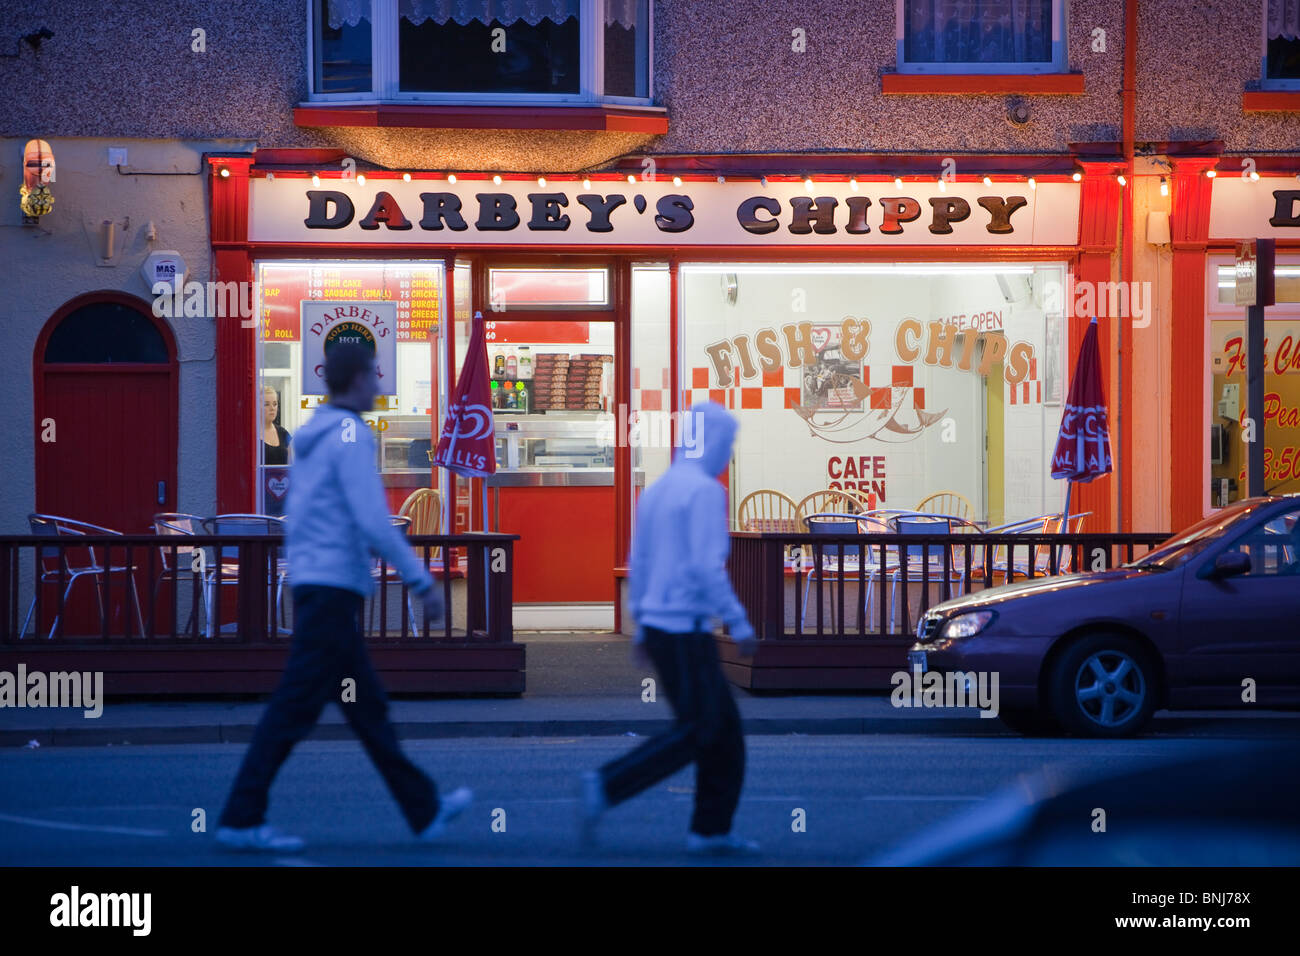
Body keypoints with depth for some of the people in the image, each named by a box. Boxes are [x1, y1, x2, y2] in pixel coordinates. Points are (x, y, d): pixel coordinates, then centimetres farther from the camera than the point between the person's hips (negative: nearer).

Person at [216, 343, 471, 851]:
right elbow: (373, 522, -19)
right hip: (336, 585, -10)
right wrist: (423, 581, -14)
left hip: (311, 581, 10)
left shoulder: (313, 437, 16)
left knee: (367, 706, 12)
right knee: (294, 708, -9)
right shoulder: (350, 437, -12)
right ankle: (242, 818, -8)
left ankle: (425, 810, 20)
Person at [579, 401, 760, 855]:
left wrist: (641, 626, 24)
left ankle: (712, 829, 11)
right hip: (686, 627, -9)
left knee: (725, 727, 12)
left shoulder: (655, 490, 14)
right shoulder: (705, 491, -13)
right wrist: (739, 624, -14)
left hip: (658, 625, 9)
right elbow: (707, 566, -20)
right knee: (694, 733, -4)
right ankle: (607, 786, -11)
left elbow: (638, 562, 18)